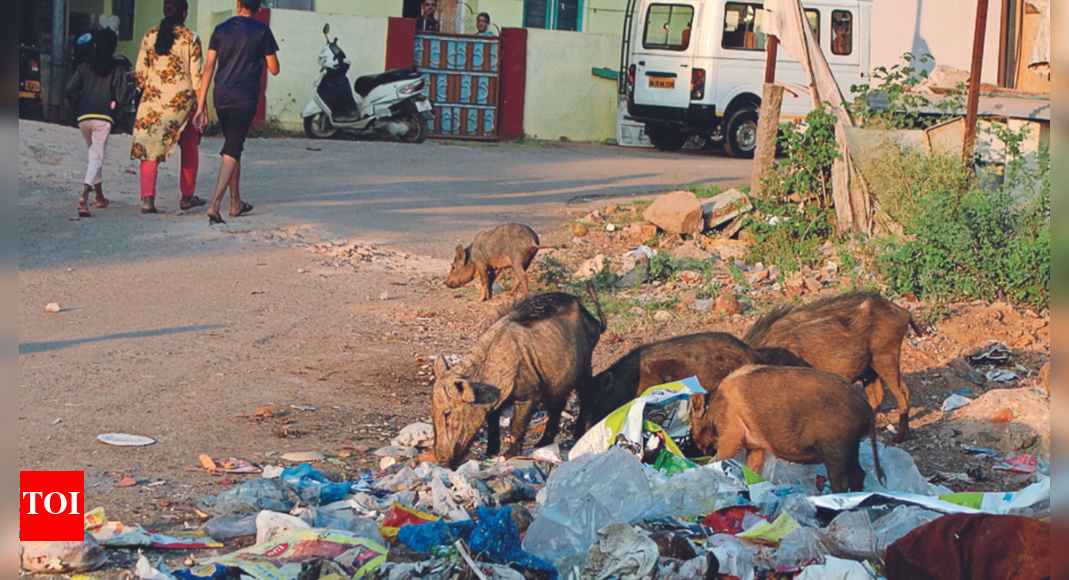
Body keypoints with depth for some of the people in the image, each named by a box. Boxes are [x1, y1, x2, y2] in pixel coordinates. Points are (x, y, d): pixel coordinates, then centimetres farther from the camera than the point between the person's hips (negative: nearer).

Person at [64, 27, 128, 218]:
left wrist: (78, 108, 15)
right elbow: (121, 98, -7)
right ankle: (84, 194, -30)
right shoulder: (117, 70, 2)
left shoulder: (84, 68, 9)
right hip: (103, 118, -3)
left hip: (83, 117, 4)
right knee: (96, 157, -6)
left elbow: (69, 92, 0)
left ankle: (100, 197, 30)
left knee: (94, 154, 23)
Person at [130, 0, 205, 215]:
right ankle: (187, 196, 26)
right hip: (182, 99, -2)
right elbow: (197, 74, -7)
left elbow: (140, 71, 4)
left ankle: (147, 198, -11)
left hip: (153, 98, 2)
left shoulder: (150, 36, 2)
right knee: (189, 149, 17)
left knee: (150, 148, 3)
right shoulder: (190, 38, -7)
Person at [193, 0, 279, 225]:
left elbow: (208, 67, 2)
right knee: (232, 152, -8)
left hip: (221, 97, 4)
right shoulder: (261, 31, -3)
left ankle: (236, 203, 29)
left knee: (233, 148, 20)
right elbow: (274, 69, 1)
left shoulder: (221, 29, 7)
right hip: (245, 100, -4)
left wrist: (200, 105, 2)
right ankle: (214, 205, -24)